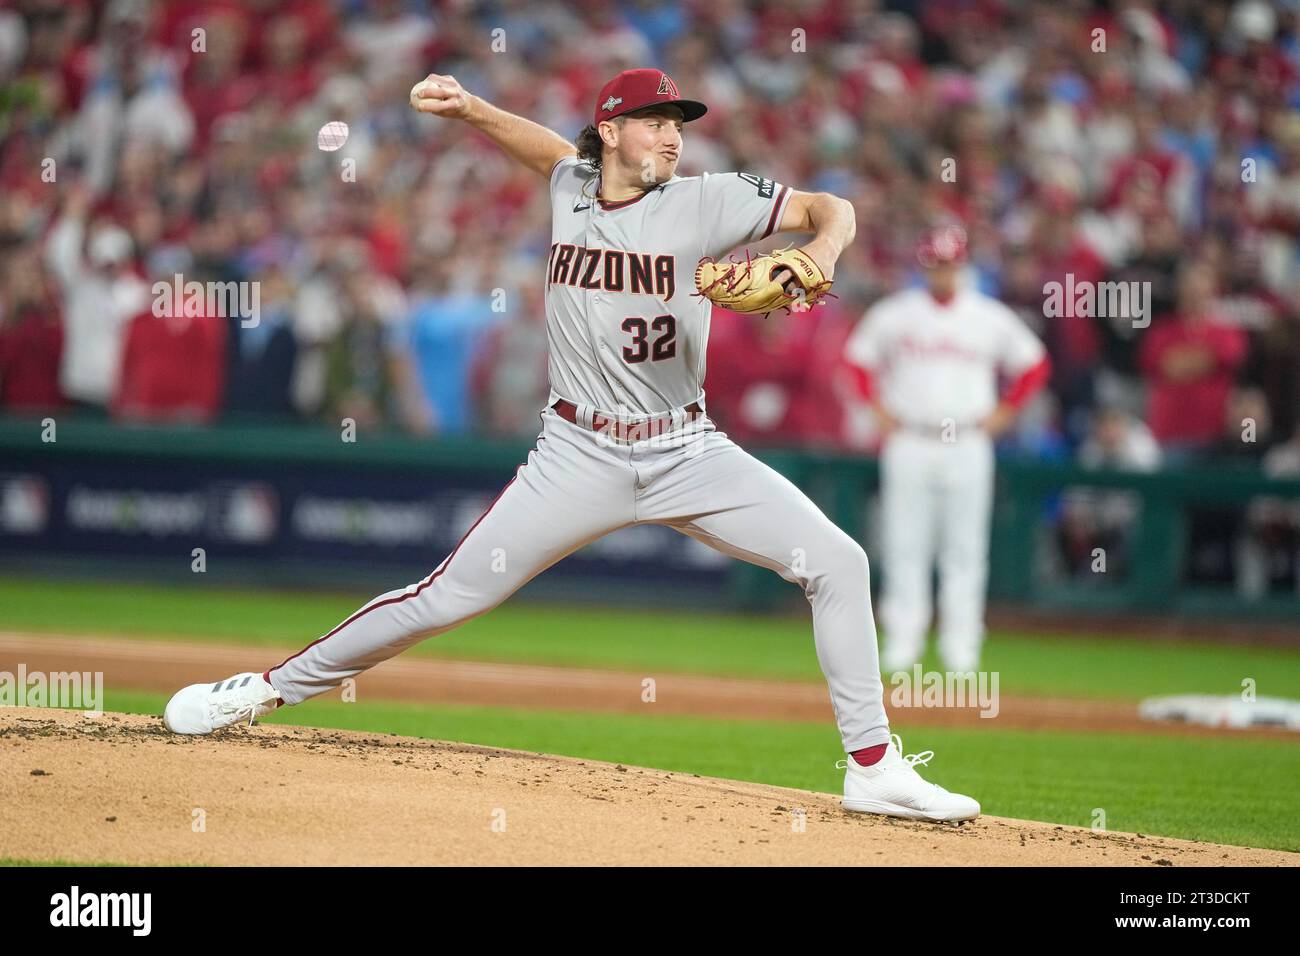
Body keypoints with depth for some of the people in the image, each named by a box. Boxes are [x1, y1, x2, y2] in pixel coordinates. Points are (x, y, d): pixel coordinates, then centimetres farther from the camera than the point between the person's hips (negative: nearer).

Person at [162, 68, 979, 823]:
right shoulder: (571, 187, 2)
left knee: (836, 562, -14)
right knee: (448, 597, -4)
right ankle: (271, 688, 10)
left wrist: (818, 259, -28)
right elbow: (546, 144, 25)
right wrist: (466, 107, 8)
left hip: (688, 454, 0)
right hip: (581, 455, 0)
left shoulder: (703, 204, -6)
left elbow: (832, 209, -6)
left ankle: (874, 768, -5)